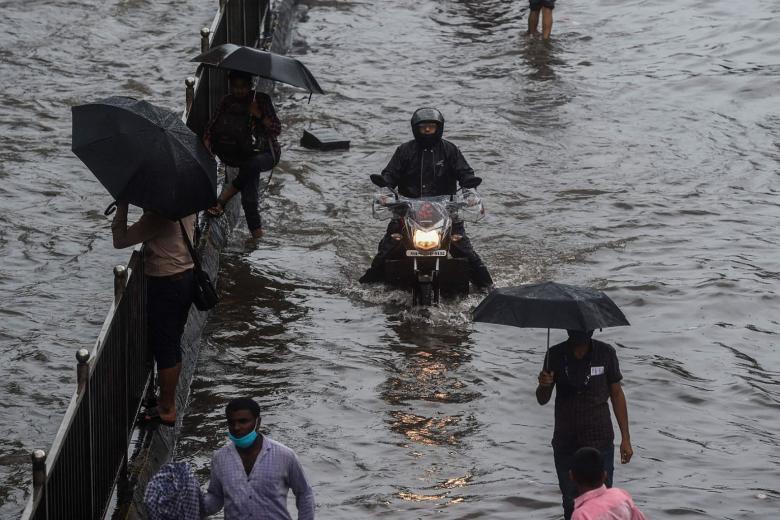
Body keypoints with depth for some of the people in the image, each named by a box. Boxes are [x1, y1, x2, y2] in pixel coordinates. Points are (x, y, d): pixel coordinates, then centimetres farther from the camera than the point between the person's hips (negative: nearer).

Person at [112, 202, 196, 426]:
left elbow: (120, 240, -21)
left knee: (163, 348, 3)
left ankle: (167, 410, 11)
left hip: (165, 285, -9)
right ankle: (168, 401, 31)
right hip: (187, 277, 9)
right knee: (173, 344, 19)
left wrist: (122, 207, -14)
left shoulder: (156, 216, -25)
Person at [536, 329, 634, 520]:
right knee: (571, 504, 9)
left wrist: (625, 438, 3)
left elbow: (616, 394, 4)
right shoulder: (555, 355, -2)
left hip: (600, 442, -2)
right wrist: (543, 385, -21)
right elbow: (542, 400, 4)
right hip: (565, 444, 2)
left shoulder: (606, 353, -4)